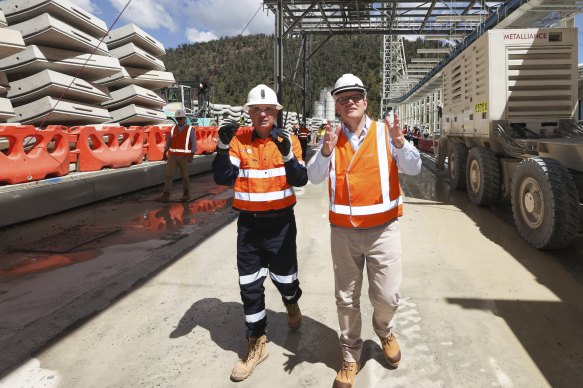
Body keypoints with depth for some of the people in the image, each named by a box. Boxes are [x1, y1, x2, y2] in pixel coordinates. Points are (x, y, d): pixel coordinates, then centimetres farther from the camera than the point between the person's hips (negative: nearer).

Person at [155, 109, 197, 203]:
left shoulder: (190, 129, -6)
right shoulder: (173, 128, 7)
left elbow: (194, 144, -10)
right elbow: (168, 141, 14)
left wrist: (191, 156, -21)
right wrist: (164, 154, 17)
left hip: (184, 156, -3)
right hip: (172, 156, 4)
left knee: (184, 176, 6)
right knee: (168, 175, -7)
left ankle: (186, 194, 25)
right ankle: (166, 196, -10)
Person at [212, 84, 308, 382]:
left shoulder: (288, 139, -4)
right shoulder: (239, 140, -1)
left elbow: (300, 180, -11)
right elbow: (223, 179, -7)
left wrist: (288, 156, -28)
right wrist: (223, 147, -21)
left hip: (280, 221, -1)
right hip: (248, 222, 2)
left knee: (284, 277, 12)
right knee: (249, 285, 7)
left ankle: (291, 303, 50)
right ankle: (256, 345, 25)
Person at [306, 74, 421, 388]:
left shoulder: (384, 132, -1)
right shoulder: (330, 138, 2)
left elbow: (413, 168, -7)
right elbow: (314, 177, -9)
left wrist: (399, 142, -25)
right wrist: (327, 149, -26)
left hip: (383, 229, -1)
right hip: (343, 231, 1)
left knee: (386, 295, 2)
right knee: (347, 299, 10)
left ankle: (384, 331, 37)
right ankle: (350, 357, 30)